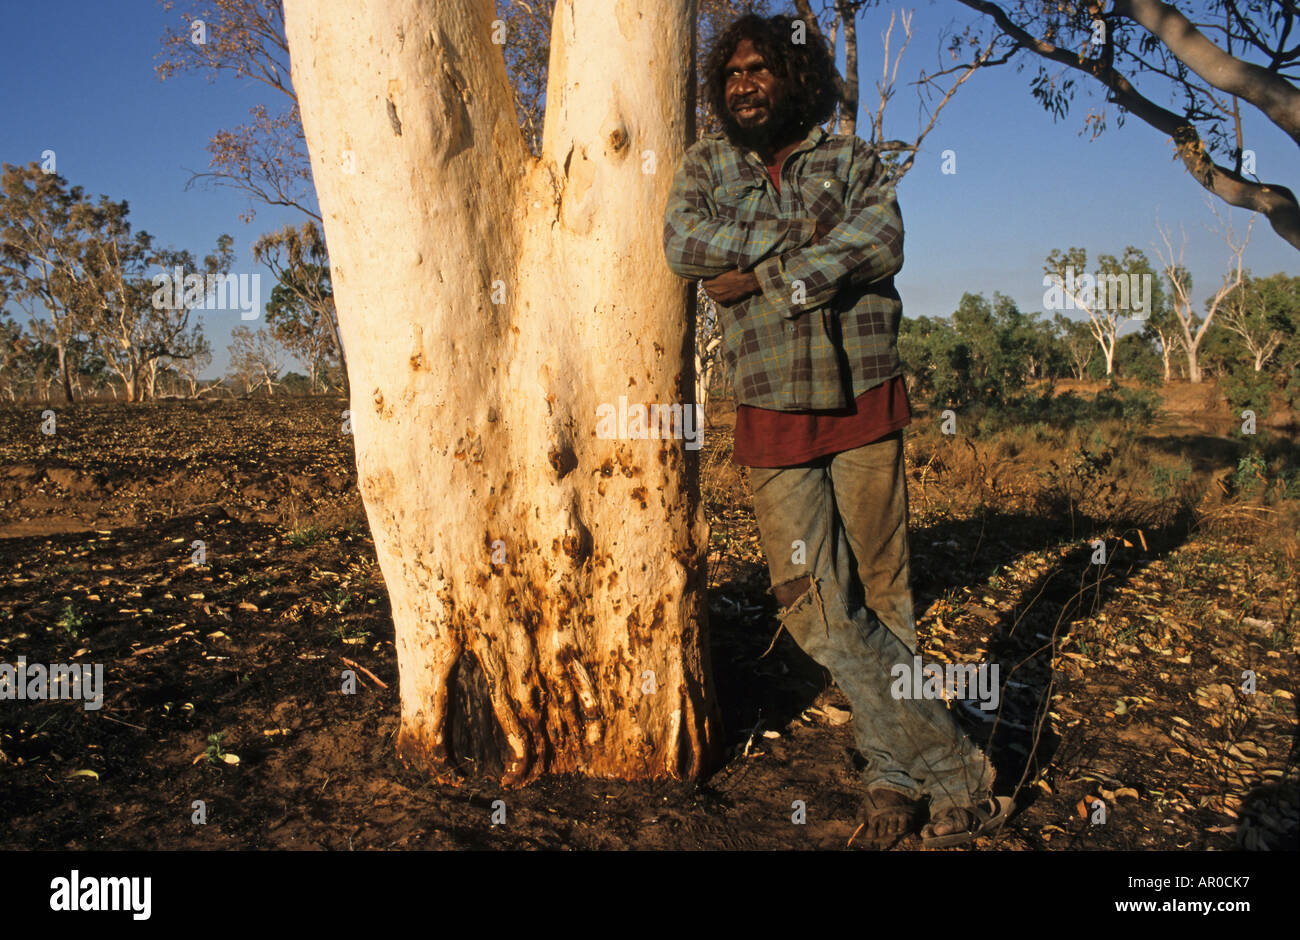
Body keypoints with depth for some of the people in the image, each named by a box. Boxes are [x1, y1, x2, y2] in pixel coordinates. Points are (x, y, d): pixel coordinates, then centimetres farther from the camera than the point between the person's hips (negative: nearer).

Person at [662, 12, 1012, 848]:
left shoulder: (851, 158, 8)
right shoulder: (708, 165, 11)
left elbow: (883, 243, -11)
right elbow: (683, 243, -9)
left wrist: (764, 274, -16)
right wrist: (810, 237, -11)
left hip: (866, 406, 0)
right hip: (773, 417, 1)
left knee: (883, 592, 4)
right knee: (812, 600, -7)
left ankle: (893, 771, 20)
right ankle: (957, 774, 4)